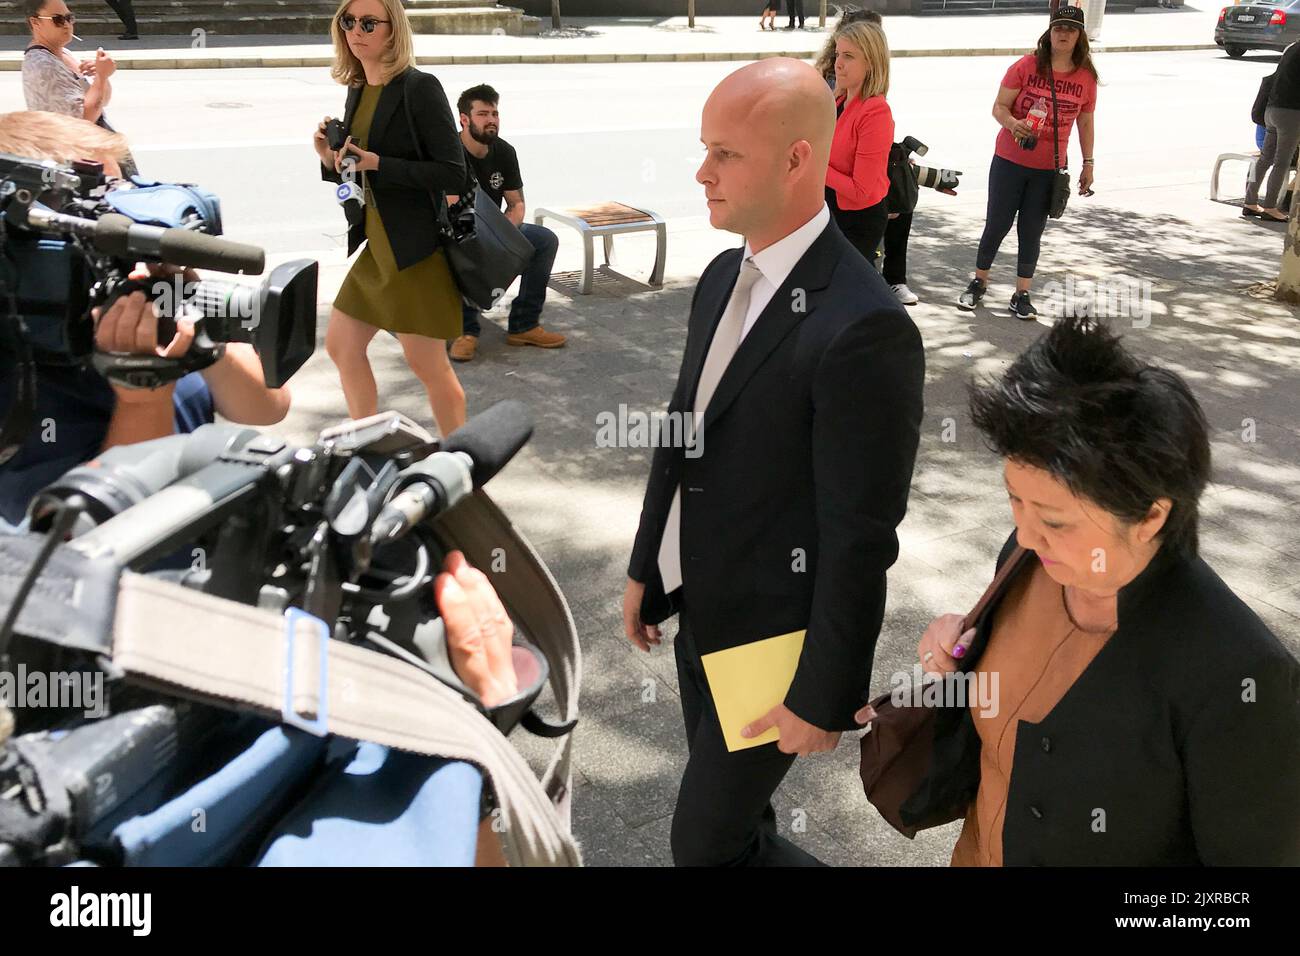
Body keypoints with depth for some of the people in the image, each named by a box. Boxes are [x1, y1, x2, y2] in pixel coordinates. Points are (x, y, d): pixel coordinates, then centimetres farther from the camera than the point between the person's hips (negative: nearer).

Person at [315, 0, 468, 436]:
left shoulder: (420, 88, -14)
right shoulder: (357, 91, 11)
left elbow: (453, 174, -18)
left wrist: (376, 163, -21)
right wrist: (330, 158, -1)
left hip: (416, 250, -9)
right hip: (376, 247, 9)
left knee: (428, 364, -1)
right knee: (341, 346, 15)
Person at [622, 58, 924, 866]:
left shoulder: (863, 329, -27)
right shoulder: (725, 277, 1)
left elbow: (861, 540, -23)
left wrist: (823, 697, -16)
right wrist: (647, 566, 15)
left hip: (771, 635, -8)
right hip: (702, 606, 8)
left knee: (705, 842, 8)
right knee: (730, 803, 25)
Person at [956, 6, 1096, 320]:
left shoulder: (1086, 77, 0)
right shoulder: (1026, 66, -8)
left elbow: (1085, 122, 10)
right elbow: (999, 107, -7)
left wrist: (1088, 163, 10)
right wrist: (1013, 123, -27)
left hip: (1049, 169, 2)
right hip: (1009, 161, -2)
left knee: (1031, 232, 6)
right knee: (997, 224, 6)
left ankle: (1021, 295, 16)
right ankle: (979, 283, 25)